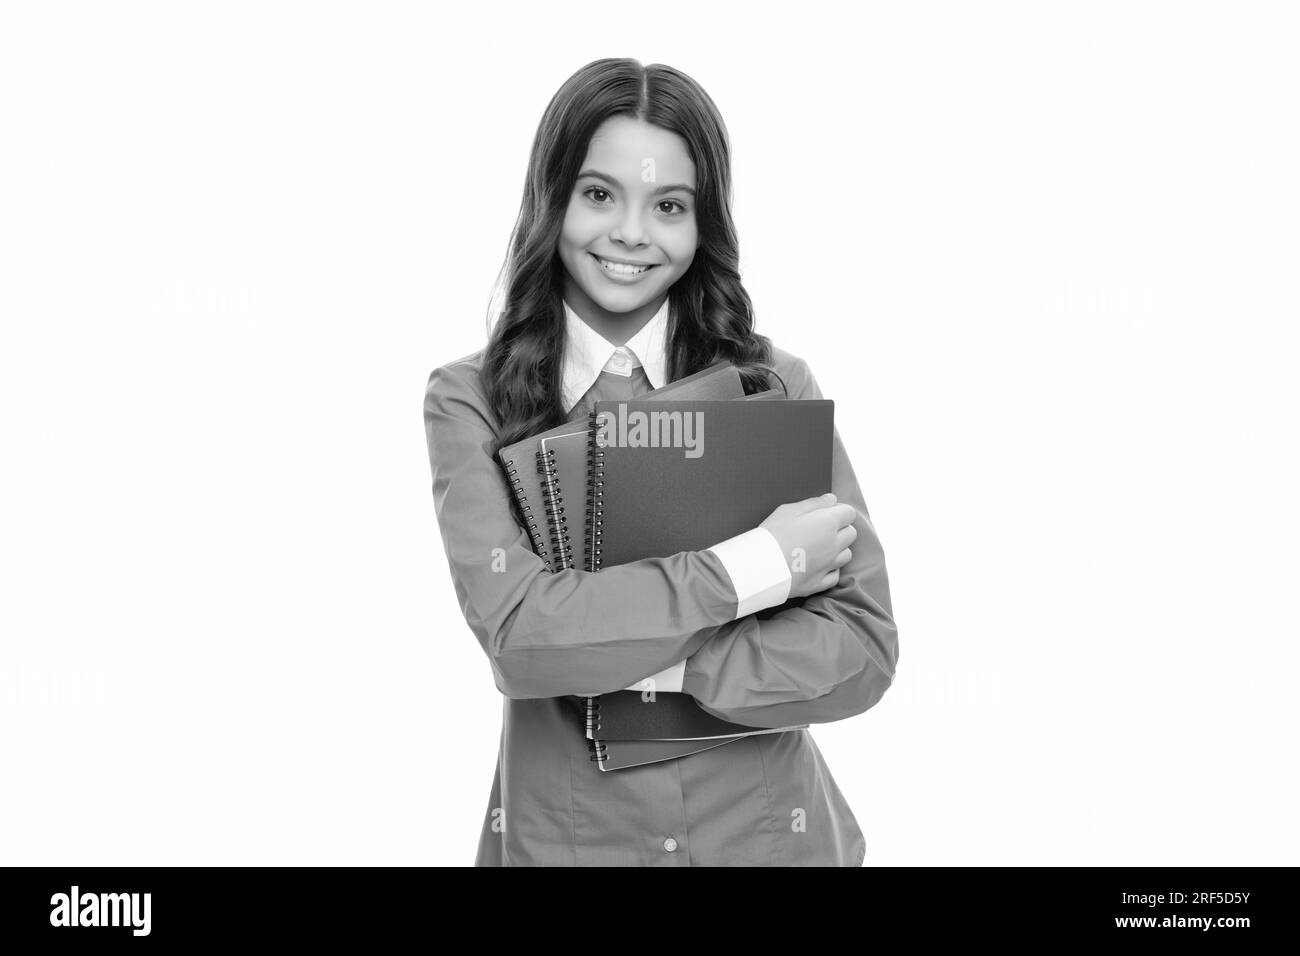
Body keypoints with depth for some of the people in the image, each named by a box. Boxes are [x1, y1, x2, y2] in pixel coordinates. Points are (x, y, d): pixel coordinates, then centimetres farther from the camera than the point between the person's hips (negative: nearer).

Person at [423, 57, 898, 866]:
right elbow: (516, 631, -21)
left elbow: (863, 649, -11)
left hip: (769, 829, 1)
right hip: (560, 835, 0)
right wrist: (755, 567, -21)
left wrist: (645, 664, -20)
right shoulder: (470, 401, -8)